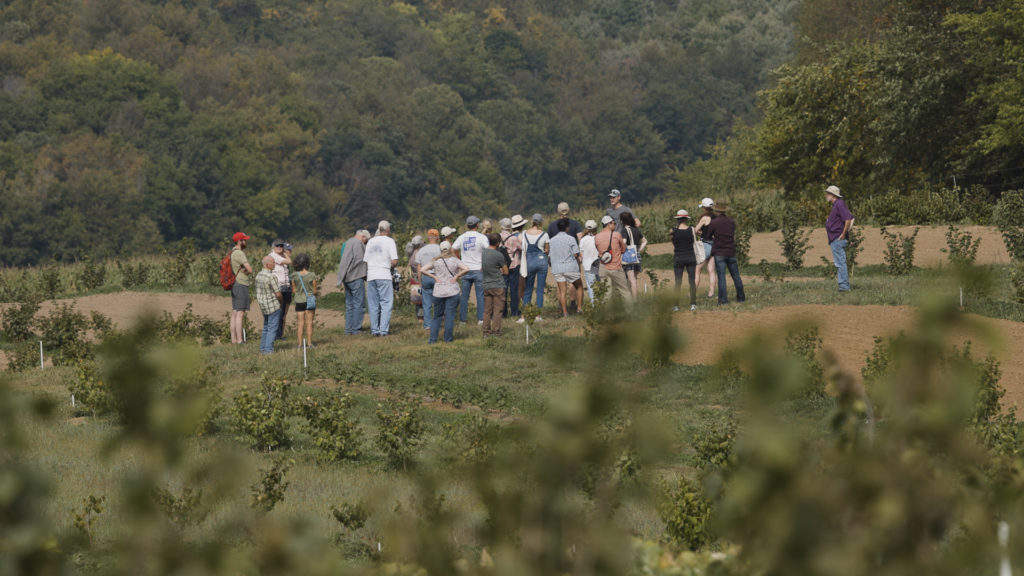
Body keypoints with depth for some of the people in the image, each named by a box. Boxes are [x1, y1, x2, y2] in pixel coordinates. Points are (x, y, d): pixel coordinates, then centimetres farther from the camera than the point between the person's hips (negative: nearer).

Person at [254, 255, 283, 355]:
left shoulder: (258, 275, 4)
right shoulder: (271, 277, -21)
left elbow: (258, 292, 11)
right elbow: (278, 294, -18)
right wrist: (281, 301, 2)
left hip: (263, 305, 8)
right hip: (273, 306, -8)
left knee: (266, 328, 18)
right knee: (272, 328, -2)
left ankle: (263, 348, 20)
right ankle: (268, 349, -4)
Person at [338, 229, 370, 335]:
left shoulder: (348, 243, 19)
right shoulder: (358, 243, -10)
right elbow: (360, 259, -17)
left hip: (347, 279, 9)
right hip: (356, 278, -9)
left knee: (349, 305, 12)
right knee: (359, 304, -5)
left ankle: (348, 329, 12)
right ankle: (356, 328, -7)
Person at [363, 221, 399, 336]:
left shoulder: (371, 241, 13)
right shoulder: (389, 241, -3)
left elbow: (365, 261, 12)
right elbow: (394, 261, -10)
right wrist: (390, 266, 9)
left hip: (371, 276, 5)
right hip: (384, 276, -5)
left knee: (373, 305, 9)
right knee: (386, 303, -2)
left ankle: (374, 330, 9)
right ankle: (383, 330, -10)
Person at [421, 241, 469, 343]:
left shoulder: (435, 261, 2)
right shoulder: (455, 260, -2)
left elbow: (422, 270, -5)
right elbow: (466, 269, -15)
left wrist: (434, 277, 0)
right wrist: (457, 276, -5)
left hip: (438, 292, 2)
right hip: (452, 291, -1)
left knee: (437, 316, 10)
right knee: (450, 315, 4)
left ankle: (433, 338, 4)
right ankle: (448, 338, 6)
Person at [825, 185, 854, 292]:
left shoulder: (839, 204, -13)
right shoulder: (835, 205, 18)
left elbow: (848, 219, -23)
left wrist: (843, 234, -20)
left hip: (838, 239, -11)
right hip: (834, 239, 11)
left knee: (840, 262, -10)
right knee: (838, 263, 11)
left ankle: (844, 286, -11)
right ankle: (844, 286, 13)